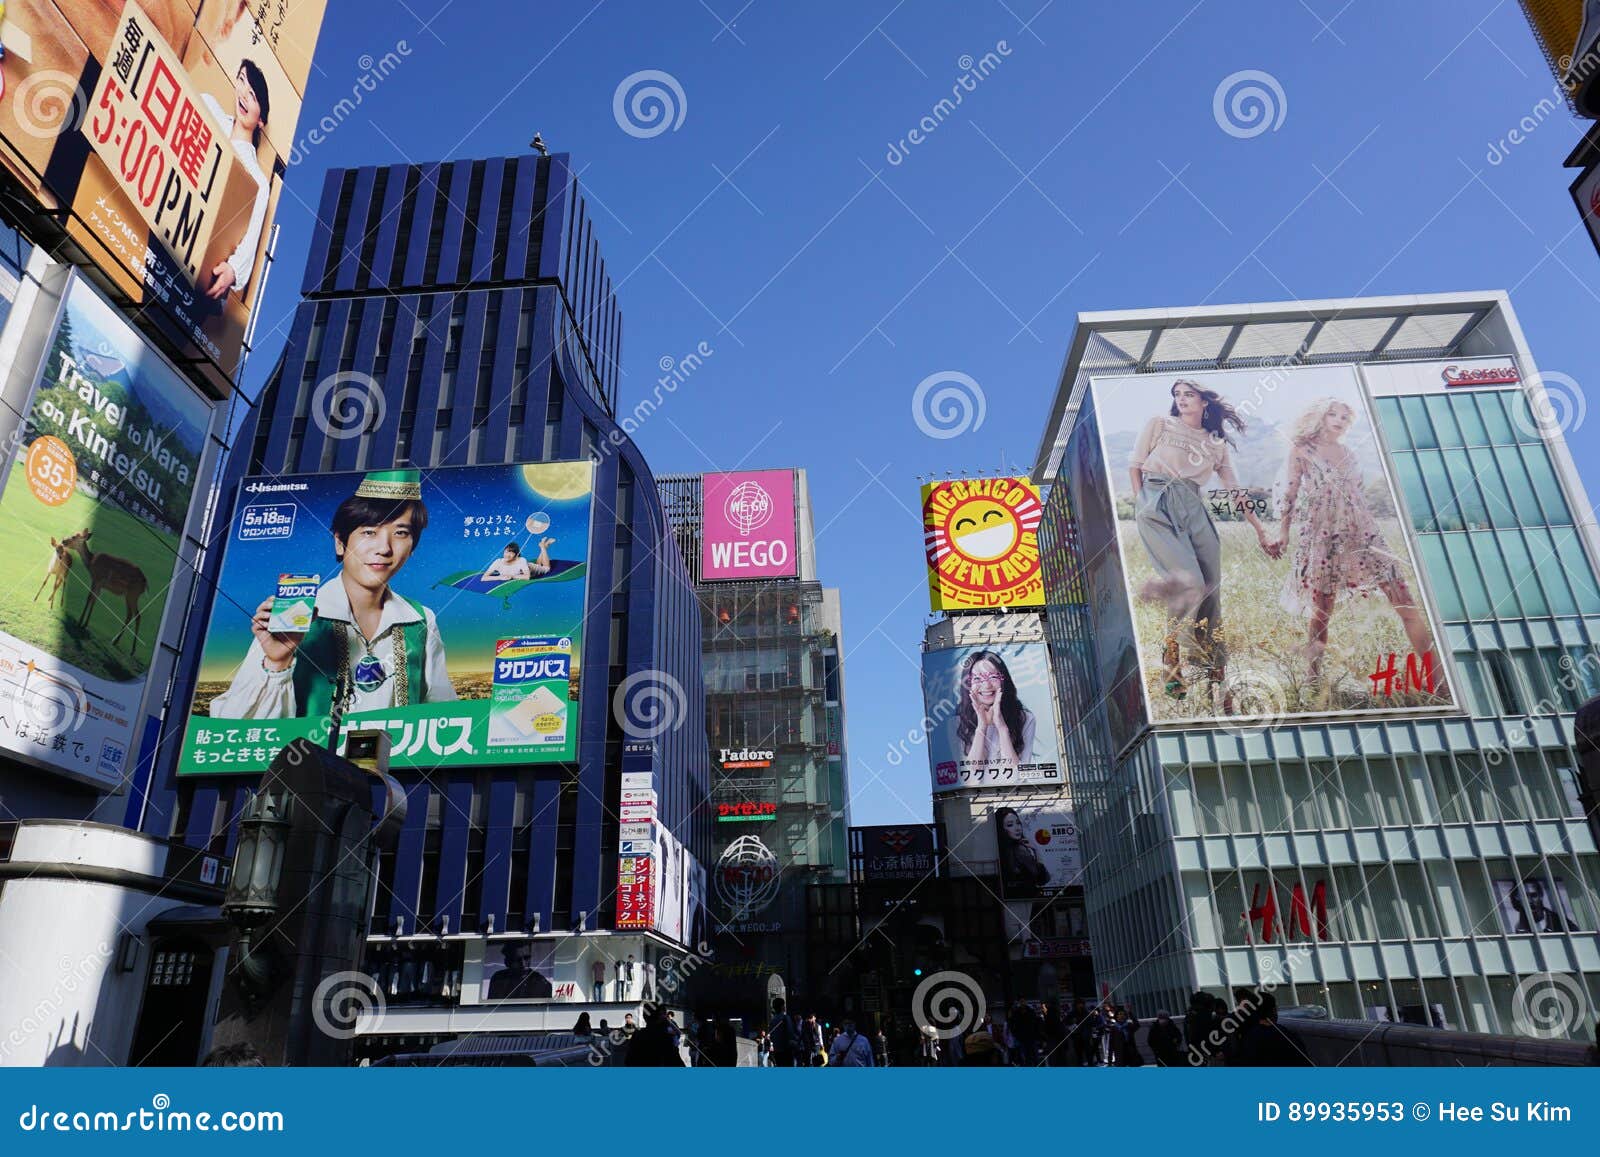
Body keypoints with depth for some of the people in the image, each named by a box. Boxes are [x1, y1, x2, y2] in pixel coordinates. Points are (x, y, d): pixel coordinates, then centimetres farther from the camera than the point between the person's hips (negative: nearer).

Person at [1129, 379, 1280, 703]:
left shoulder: (1217, 443, 23)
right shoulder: (1159, 424, 13)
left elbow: (1236, 492, 22)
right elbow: (1135, 465, 9)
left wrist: (1262, 534, 18)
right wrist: (1141, 506, -4)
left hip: (1193, 509, 4)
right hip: (1156, 503, -4)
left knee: (1210, 593, -3)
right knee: (1191, 583, -23)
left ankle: (1215, 684, 7)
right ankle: (1172, 660, 0)